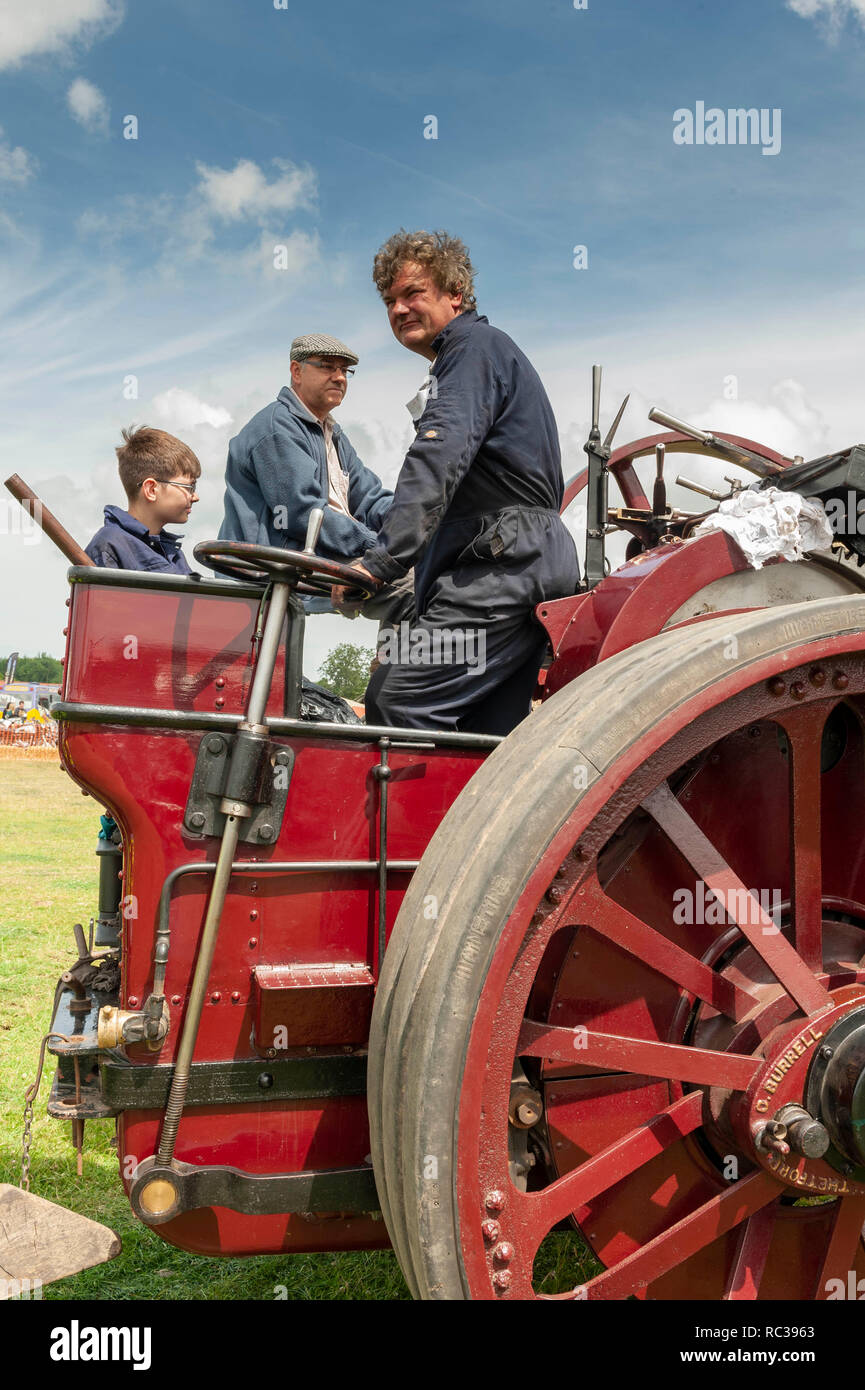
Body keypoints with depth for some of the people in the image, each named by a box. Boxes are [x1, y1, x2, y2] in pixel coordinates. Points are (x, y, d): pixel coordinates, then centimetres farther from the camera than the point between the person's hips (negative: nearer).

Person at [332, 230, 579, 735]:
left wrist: (383, 560, -28)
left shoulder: (476, 345, -3)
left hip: (504, 566, -11)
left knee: (396, 702, -20)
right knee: (488, 739, 9)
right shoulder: (485, 352, 30)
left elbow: (439, 457, -20)